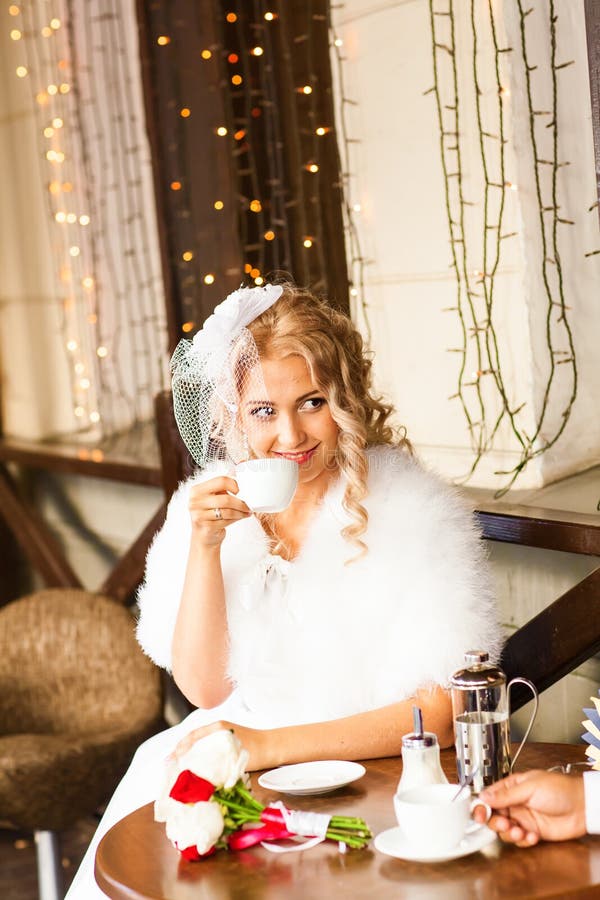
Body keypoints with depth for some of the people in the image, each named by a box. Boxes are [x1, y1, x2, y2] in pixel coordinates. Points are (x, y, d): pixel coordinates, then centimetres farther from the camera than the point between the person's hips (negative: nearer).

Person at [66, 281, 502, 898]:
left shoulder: (409, 508, -10)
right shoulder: (209, 505, 2)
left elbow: (442, 713, -14)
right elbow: (205, 689, -2)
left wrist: (270, 746, -19)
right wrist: (204, 546, -15)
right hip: (239, 761, 5)